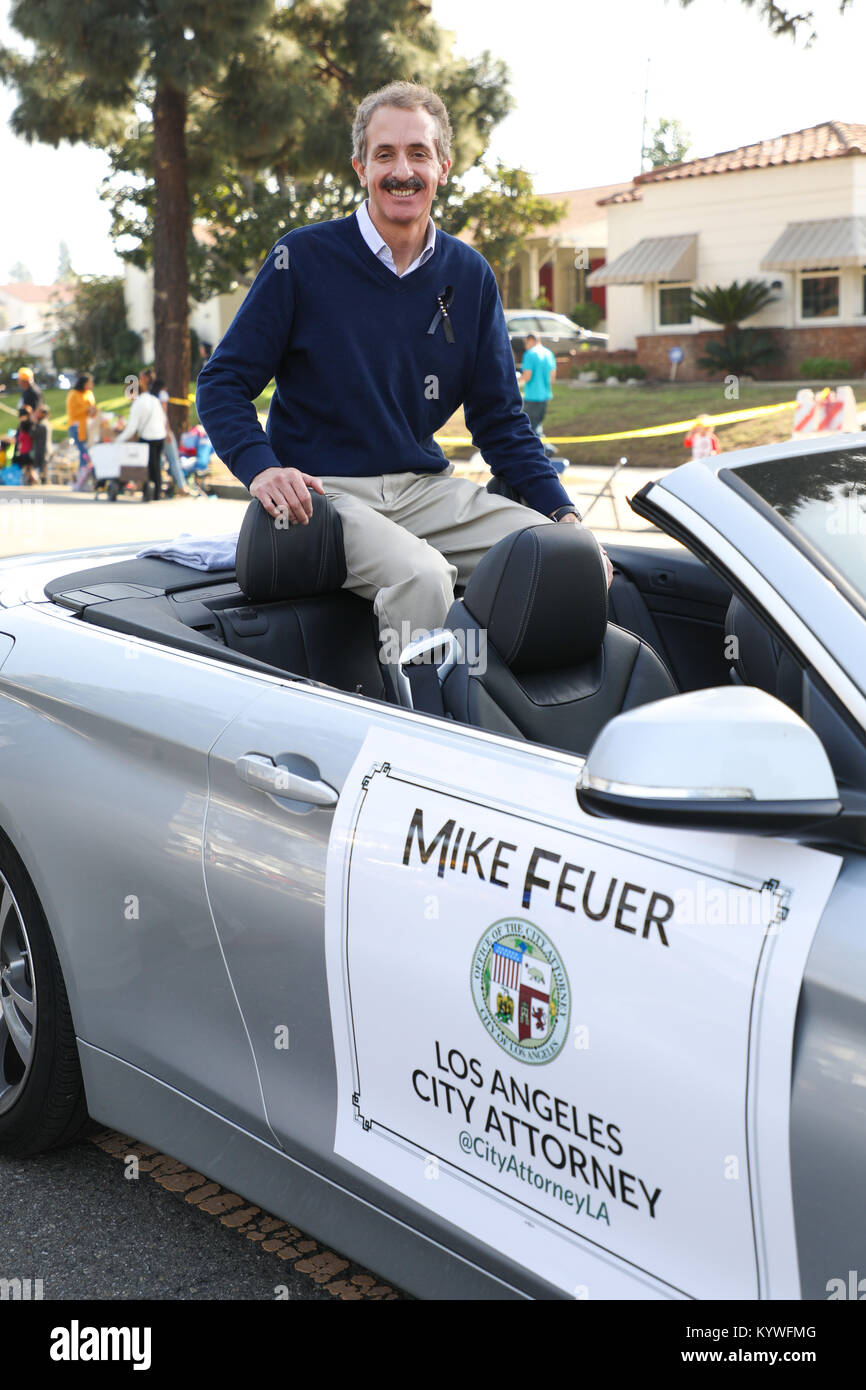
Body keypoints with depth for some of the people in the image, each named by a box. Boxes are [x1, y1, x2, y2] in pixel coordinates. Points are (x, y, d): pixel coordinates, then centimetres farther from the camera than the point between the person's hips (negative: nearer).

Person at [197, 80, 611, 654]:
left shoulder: (470, 276, 10)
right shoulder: (304, 259, -2)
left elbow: (501, 419, 13)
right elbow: (223, 382, 0)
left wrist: (564, 514, -2)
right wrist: (260, 467, -20)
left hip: (428, 489, 5)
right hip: (323, 492, -4)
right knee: (422, 577, -35)